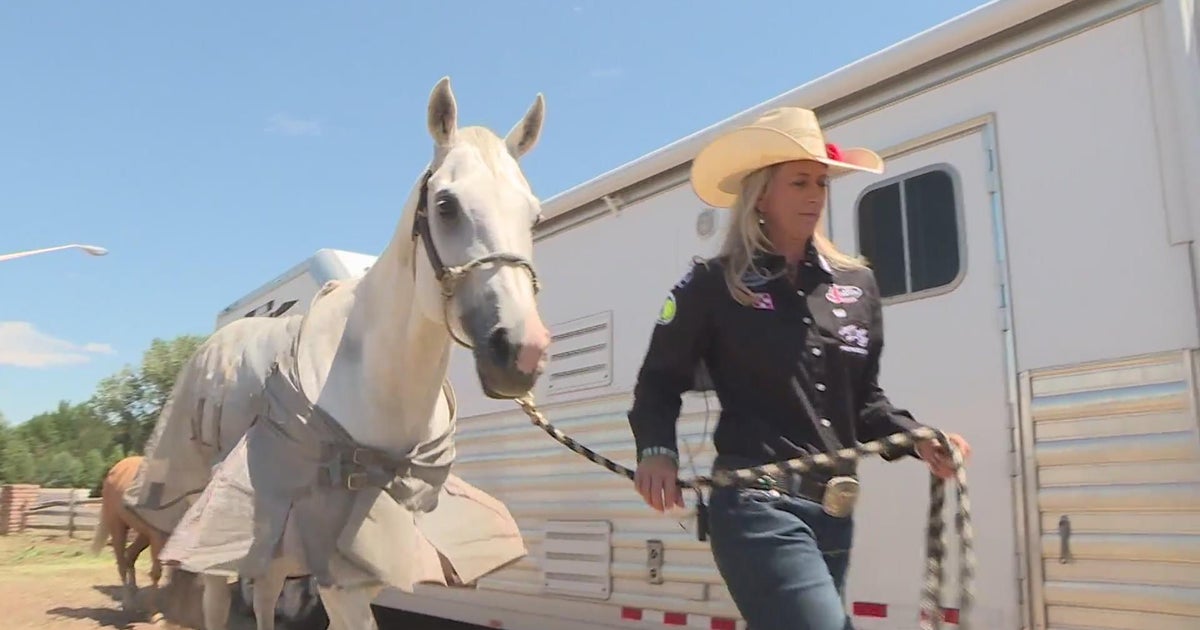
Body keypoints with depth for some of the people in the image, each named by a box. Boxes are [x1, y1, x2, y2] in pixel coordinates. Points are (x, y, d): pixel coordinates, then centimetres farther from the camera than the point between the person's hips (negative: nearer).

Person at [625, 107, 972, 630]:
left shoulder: (856, 285, 10)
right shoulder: (713, 285, -3)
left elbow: (864, 400, 17)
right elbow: (659, 383, 2)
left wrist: (918, 439, -1)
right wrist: (656, 450, -17)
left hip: (834, 512, 6)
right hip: (757, 506, -6)